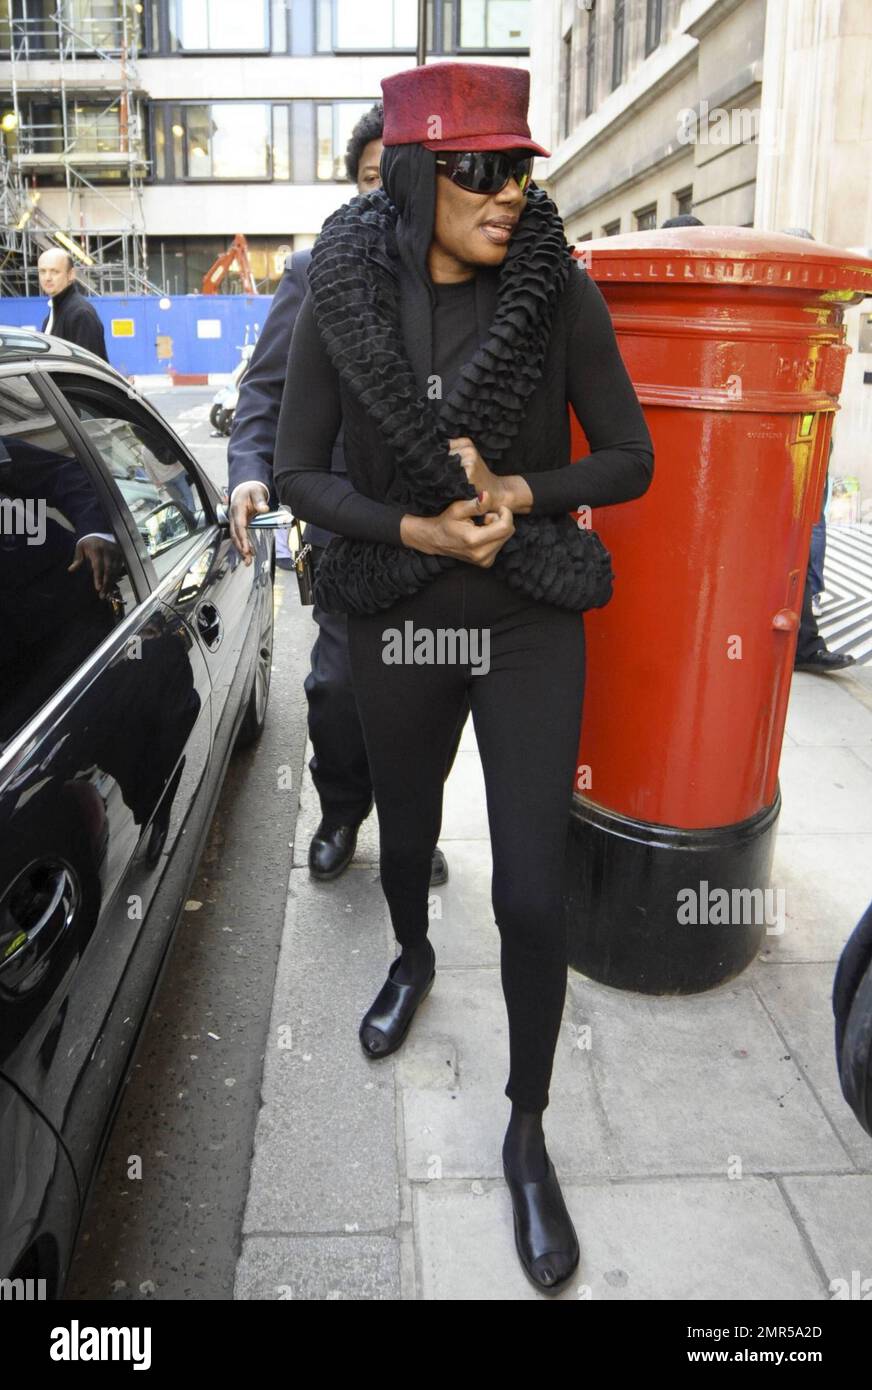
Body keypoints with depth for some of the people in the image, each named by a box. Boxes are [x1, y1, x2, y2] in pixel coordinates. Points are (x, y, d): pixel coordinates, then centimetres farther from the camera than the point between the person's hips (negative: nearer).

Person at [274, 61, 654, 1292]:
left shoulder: (560, 293, -9)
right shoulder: (341, 298, -7)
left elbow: (630, 458, -3)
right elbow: (296, 472, -3)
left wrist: (517, 492, -20)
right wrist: (416, 529, -18)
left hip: (530, 625, -1)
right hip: (396, 625, 2)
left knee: (531, 895, -1)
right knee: (406, 836, 22)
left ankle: (528, 1134, 24)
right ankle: (413, 961, 58)